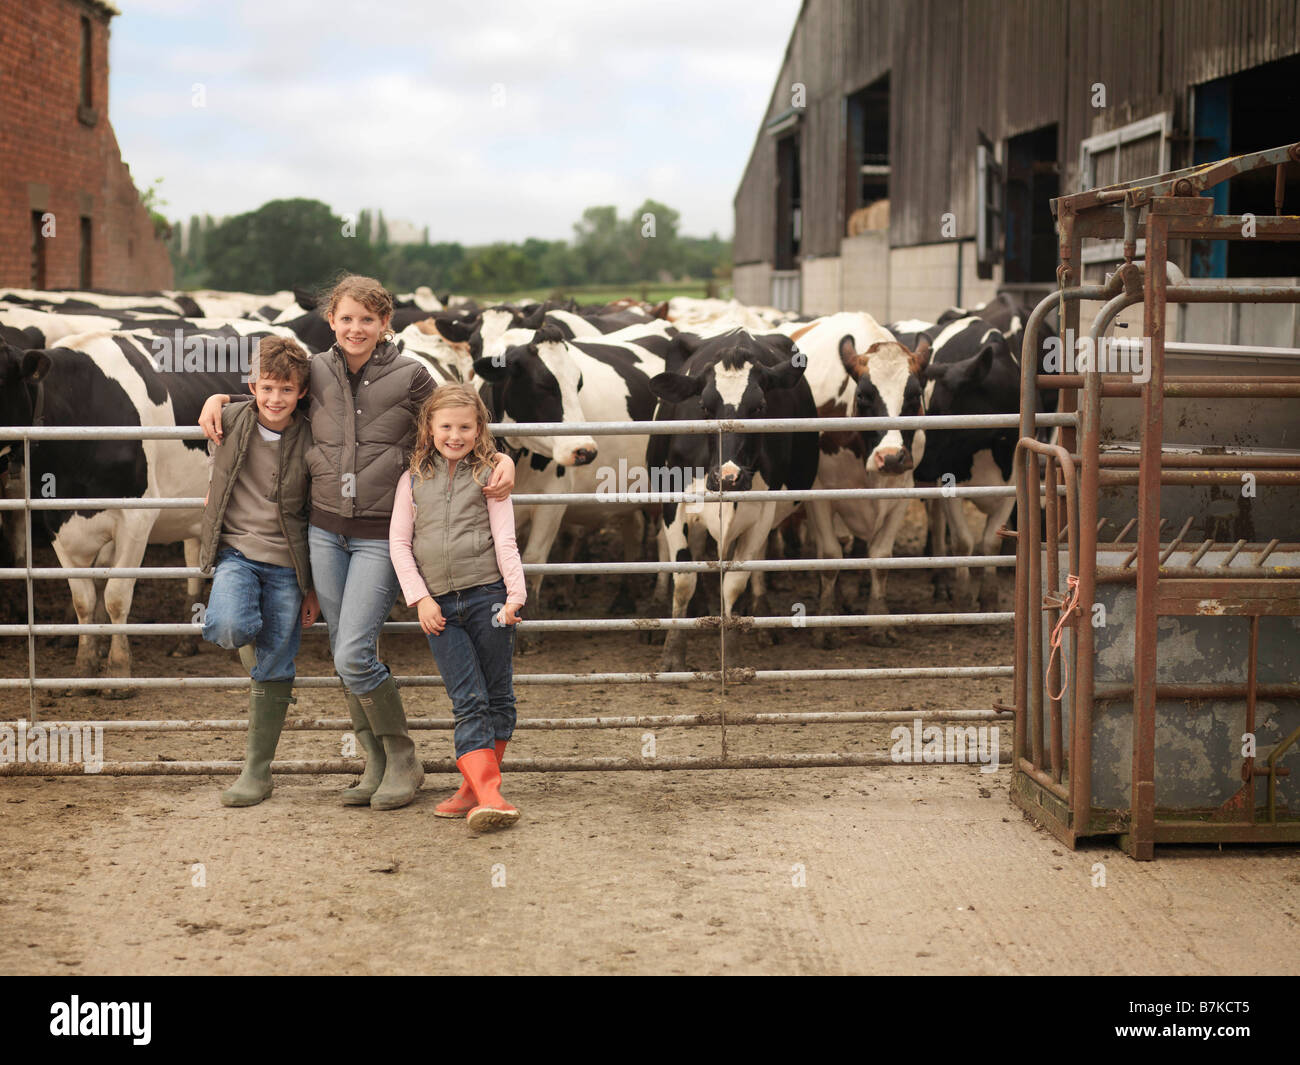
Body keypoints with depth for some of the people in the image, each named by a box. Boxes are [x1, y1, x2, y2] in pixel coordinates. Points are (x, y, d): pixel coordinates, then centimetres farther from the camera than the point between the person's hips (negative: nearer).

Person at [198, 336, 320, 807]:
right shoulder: (230, 423, -4)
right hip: (235, 550, 1)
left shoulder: (310, 442, -6)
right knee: (228, 627, -29)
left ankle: (257, 772, 14)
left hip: (287, 563, -1)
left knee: (274, 672, 1)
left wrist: (314, 588, 2)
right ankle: (258, 657, 9)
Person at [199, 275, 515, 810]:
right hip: (325, 530, 4)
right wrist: (220, 398, 6)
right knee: (344, 657, 9)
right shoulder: (317, 372, 3)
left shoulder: (410, 376, -5)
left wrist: (501, 459, -12)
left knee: (354, 656, -13)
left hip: (382, 535, -4)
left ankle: (403, 761, 6)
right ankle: (376, 766, 22)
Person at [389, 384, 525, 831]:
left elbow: (505, 540, 1)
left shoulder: (488, 476, 5)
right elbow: (399, 542, 7)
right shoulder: (414, 480, 9)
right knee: (468, 703, -7)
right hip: (439, 605, 0)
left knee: (497, 698, 4)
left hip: (486, 596, 0)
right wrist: (420, 598, -2)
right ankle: (488, 795, -15)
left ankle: (477, 785, 17)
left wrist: (515, 595, -9)